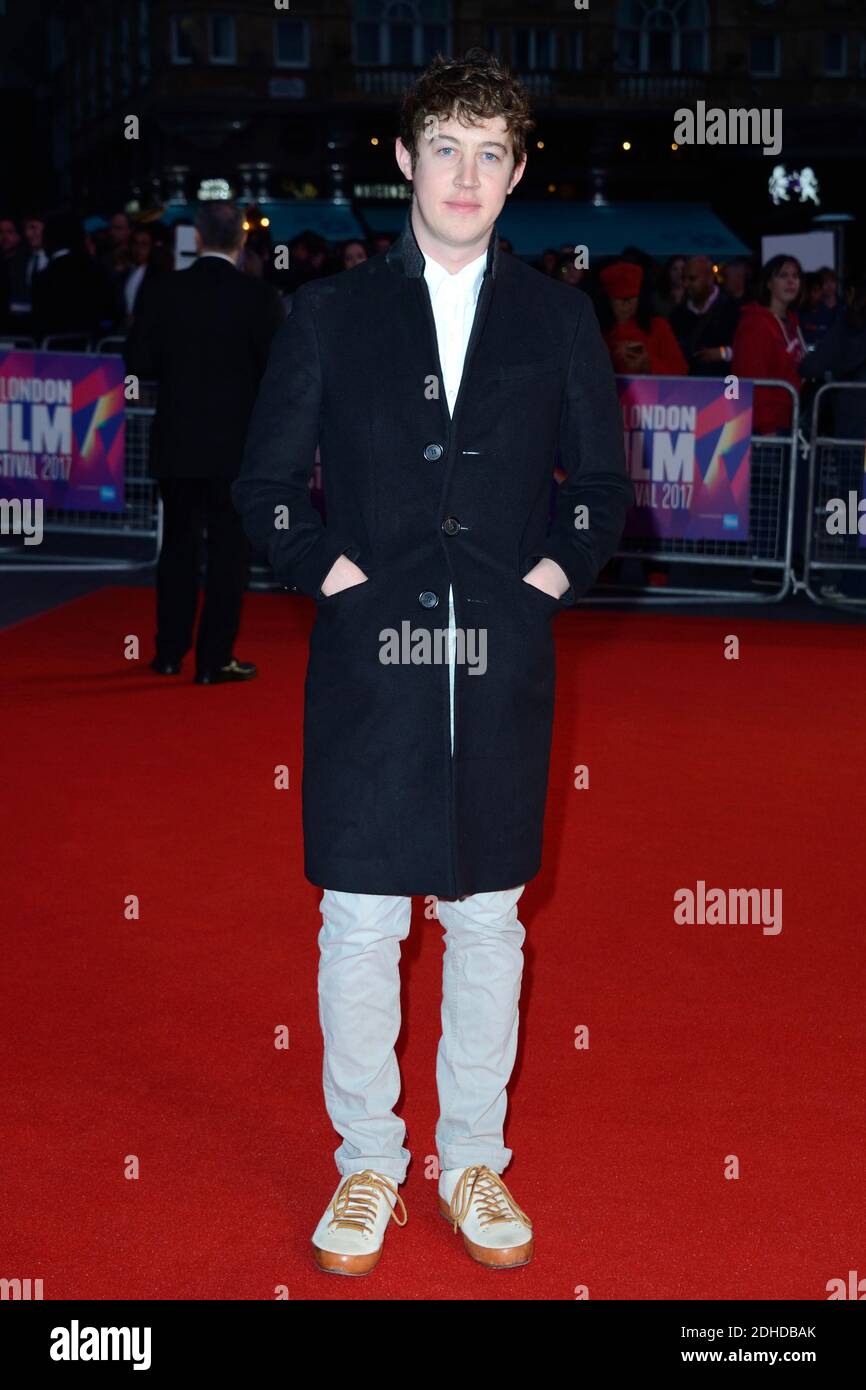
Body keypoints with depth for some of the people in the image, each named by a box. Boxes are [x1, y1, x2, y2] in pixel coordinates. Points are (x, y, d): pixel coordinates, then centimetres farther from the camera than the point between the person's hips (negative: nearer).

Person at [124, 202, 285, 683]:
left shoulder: (161, 291, -3)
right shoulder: (260, 297, -11)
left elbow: (140, 363, 0)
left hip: (177, 441, 3)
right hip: (238, 444, -3)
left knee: (179, 544, 15)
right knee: (229, 549, 4)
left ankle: (170, 652, 20)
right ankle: (215, 658, 5)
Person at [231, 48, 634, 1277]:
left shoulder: (557, 318, 8)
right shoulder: (331, 314, 5)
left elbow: (603, 481, 13)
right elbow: (266, 482, 7)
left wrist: (562, 569, -2)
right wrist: (322, 568, -6)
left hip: (501, 666, 1)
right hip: (368, 661, -1)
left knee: (486, 919, 10)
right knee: (360, 924, 4)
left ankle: (475, 1161, 25)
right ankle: (367, 1166, 21)